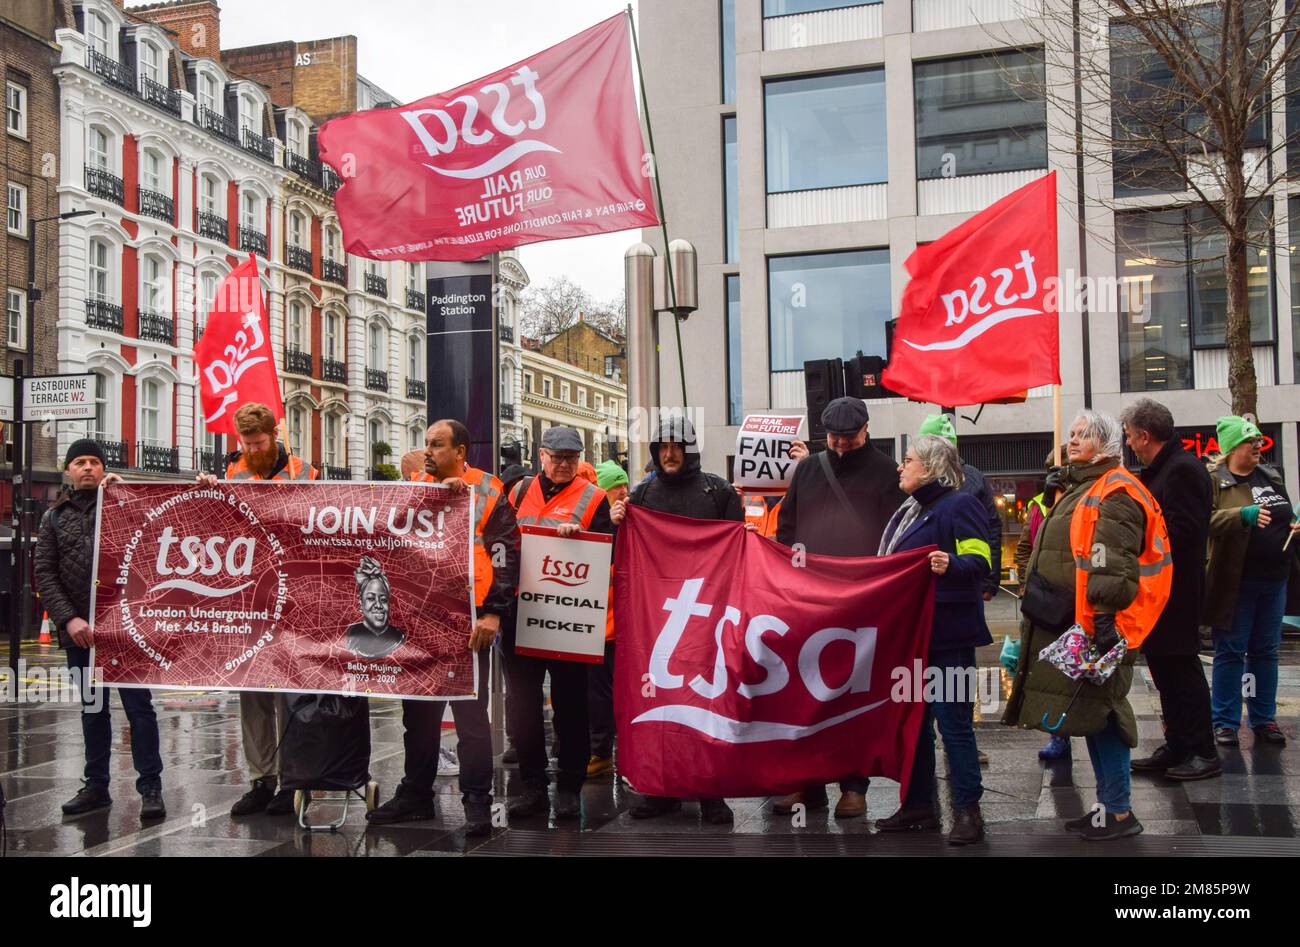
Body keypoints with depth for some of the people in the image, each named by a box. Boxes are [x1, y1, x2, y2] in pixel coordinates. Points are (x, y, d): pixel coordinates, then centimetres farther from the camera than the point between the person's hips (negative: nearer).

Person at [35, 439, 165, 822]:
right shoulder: (54, 518, 12)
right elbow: (44, 575, 5)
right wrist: (68, 619, -7)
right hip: (78, 631, 3)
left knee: (138, 706, -2)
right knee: (92, 709, 12)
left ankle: (150, 787, 2)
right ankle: (96, 786, 20)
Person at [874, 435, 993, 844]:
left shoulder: (959, 505, -9)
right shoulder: (908, 511, 18)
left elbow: (980, 561, -21)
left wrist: (951, 565, -39)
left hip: (947, 637, -9)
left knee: (953, 720, -4)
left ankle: (967, 810, 4)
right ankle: (918, 805, 22)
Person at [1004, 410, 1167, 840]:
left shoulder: (1115, 493, -13)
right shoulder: (1078, 488, 20)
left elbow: (1115, 568, -22)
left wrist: (1105, 617, -27)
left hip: (1093, 627, -10)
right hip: (1068, 624, 10)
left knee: (1099, 715, -5)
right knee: (1091, 714, 14)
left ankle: (1119, 813, 4)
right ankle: (1107, 804, 23)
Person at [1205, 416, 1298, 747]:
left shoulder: (1271, 477, 14)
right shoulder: (1213, 480, -6)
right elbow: (1204, 520, -19)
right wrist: (1243, 515, -30)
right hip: (1235, 582, -6)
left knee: (1265, 652, 13)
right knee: (1230, 652, 1)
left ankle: (1263, 719, 23)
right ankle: (1225, 723, 9)